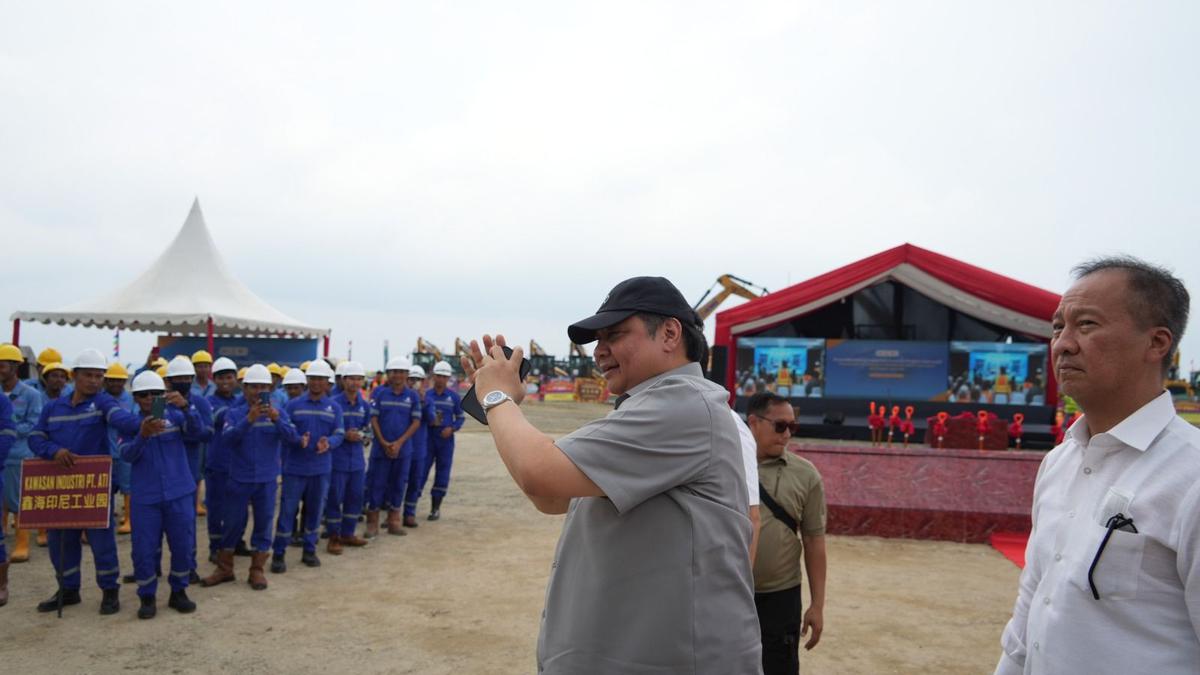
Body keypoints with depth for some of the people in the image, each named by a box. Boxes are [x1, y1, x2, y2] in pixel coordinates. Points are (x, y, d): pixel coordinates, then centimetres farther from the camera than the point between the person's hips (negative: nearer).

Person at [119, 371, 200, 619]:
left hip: (179, 493, 1)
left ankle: (179, 592, 25)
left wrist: (185, 405, -39)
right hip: (145, 497, 0)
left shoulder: (174, 415, 0)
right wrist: (143, 435, -35)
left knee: (183, 545, 7)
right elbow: (127, 455, -14)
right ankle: (147, 597, 20)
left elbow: (197, 427, -20)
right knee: (144, 549, 2)